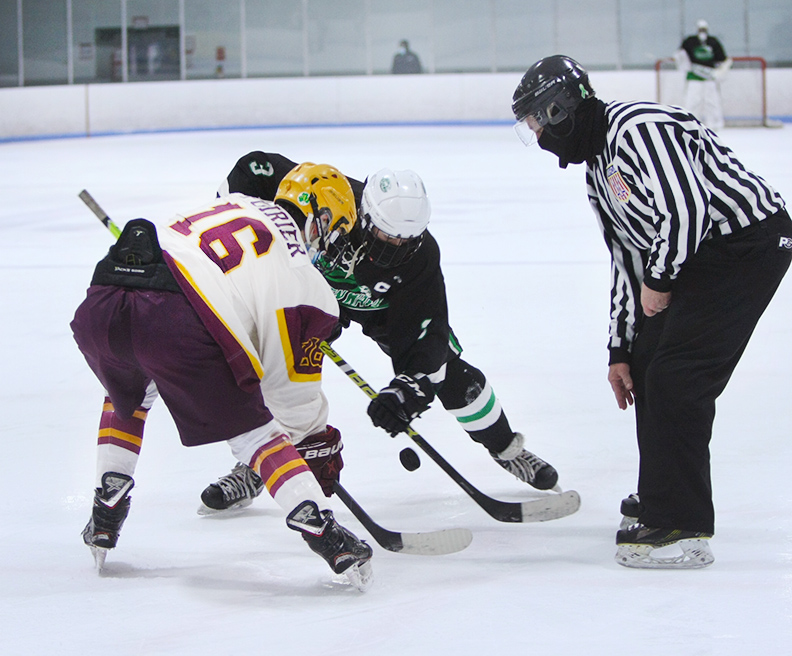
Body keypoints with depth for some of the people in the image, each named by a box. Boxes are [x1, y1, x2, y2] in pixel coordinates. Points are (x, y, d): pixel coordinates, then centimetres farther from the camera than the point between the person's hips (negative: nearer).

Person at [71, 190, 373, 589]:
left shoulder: (233, 203, 30)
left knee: (128, 392, 38)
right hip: (179, 327, -5)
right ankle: (321, 531, 1)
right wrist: (319, 442, 43)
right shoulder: (309, 288, 16)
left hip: (101, 303, 5)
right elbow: (294, 391, 22)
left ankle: (105, 519, 36)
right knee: (253, 432, 15)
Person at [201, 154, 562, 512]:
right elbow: (252, 168, -31)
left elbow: (426, 334, -32)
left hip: (383, 302, 1)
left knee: (448, 371, -4)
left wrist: (407, 390, -45)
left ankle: (505, 447, 21)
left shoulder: (420, 255, -35)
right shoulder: (323, 198, -41)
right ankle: (252, 469, -2)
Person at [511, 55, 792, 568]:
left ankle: (683, 530, -10)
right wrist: (620, 349, 18)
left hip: (750, 239, -11)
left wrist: (659, 280, -14)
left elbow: (686, 208, -27)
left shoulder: (638, 129, -17)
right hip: (699, 255, 11)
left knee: (675, 376, -12)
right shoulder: (598, 169, 16)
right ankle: (660, 497, 32)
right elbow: (627, 261, 20)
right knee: (647, 363, 16)